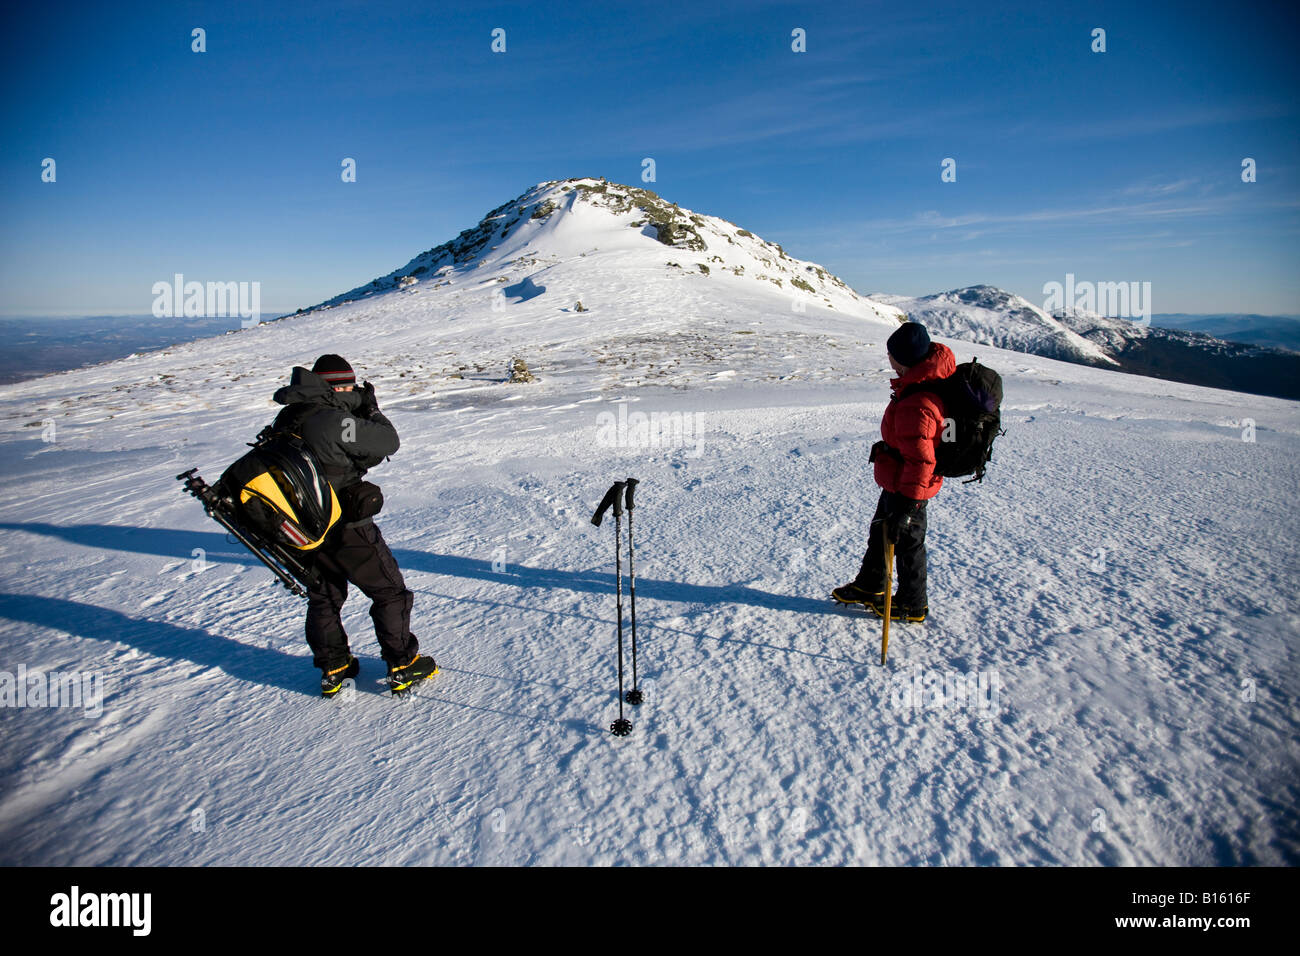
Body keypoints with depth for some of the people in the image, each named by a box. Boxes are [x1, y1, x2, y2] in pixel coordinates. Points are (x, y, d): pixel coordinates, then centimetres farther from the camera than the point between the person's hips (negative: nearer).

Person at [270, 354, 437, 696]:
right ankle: (402, 666, 15)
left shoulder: (286, 419, 3)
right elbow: (388, 442, -16)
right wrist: (371, 408, -1)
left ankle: (332, 668, 32)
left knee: (323, 598, 22)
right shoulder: (335, 421, -22)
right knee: (390, 592, 8)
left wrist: (357, 408, 8)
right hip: (347, 528, -8)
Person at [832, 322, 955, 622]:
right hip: (897, 481, 10)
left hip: (908, 489, -10)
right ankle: (869, 586, 45)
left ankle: (912, 605, 32)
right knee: (880, 532, 24)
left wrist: (906, 505, -30)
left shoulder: (915, 406, -35)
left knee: (905, 542, 10)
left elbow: (920, 461, -34)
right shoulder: (927, 381, -2)